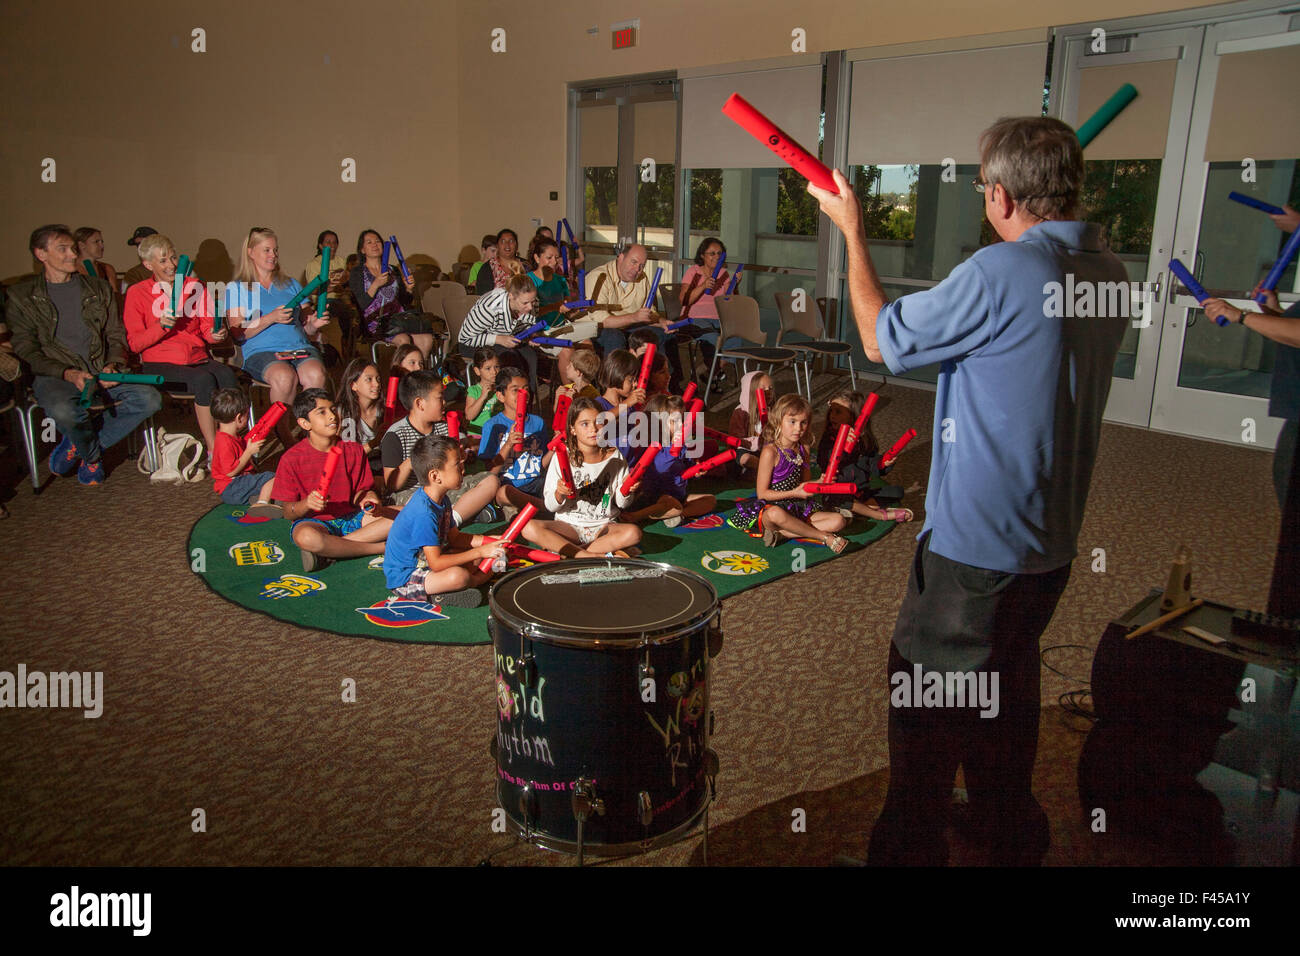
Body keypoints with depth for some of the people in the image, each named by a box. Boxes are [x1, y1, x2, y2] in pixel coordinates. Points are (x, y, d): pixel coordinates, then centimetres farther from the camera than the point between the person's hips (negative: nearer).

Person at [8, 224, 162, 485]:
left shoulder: (99, 289, 18)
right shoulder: (22, 296, 7)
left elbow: (116, 336, 16)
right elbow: (25, 350, 0)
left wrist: (112, 365, -7)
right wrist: (68, 373, -17)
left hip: (101, 373, 4)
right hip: (54, 376, -3)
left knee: (150, 399, -24)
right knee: (64, 411, -38)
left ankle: (76, 445, -9)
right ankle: (93, 457, -4)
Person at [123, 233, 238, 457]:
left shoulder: (194, 286, 16)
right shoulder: (137, 293, 7)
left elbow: (207, 328, 16)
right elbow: (135, 344, 2)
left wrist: (216, 335, -9)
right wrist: (161, 326, -16)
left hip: (198, 358, 3)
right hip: (159, 364, -3)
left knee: (227, 376, -33)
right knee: (204, 380, -35)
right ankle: (213, 452, -31)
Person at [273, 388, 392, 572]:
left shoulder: (353, 450, 4)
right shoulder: (291, 459, -6)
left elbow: (361, 490, 9)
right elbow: (288, 512, -5)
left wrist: (366, 497, -16)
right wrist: (307, 504, -27)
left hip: (351, 517, 5)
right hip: (314, 521, -4)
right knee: (306, 537, -41)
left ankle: (329, 551, -22)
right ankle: (380, 548, -24)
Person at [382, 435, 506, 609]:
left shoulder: (441, 500, 2)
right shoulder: (424, 513, -29)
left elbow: (454, 537, 12)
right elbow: (436, 563, -28)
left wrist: (487, 541, -4)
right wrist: (479, 552, -24)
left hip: (423, 561, 10)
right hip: (403, 579, -10)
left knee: (481, 555, 10)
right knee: (458, 576, -35)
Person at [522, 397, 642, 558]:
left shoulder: (614, 457, 0)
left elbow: (621, 503, 6)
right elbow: (550, 506, -4)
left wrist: (626, 492, -15)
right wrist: (559, 494, -25)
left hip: (604, 526, 1)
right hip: (569, 525, 0)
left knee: (633, 532, -31)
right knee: (529, 528, -27)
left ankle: (567, 551, -23)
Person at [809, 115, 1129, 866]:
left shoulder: (1000, 273, -22)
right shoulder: (1110, 274, 4)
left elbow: (882, 340, -10)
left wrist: (852, 230, 1)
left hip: (975, 542, -9)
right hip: (1053, 541, 9)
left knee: (926, 700, 7)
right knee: (1010, 690, 25)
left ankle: (911, 848, 21)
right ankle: (1013, 837, 42)